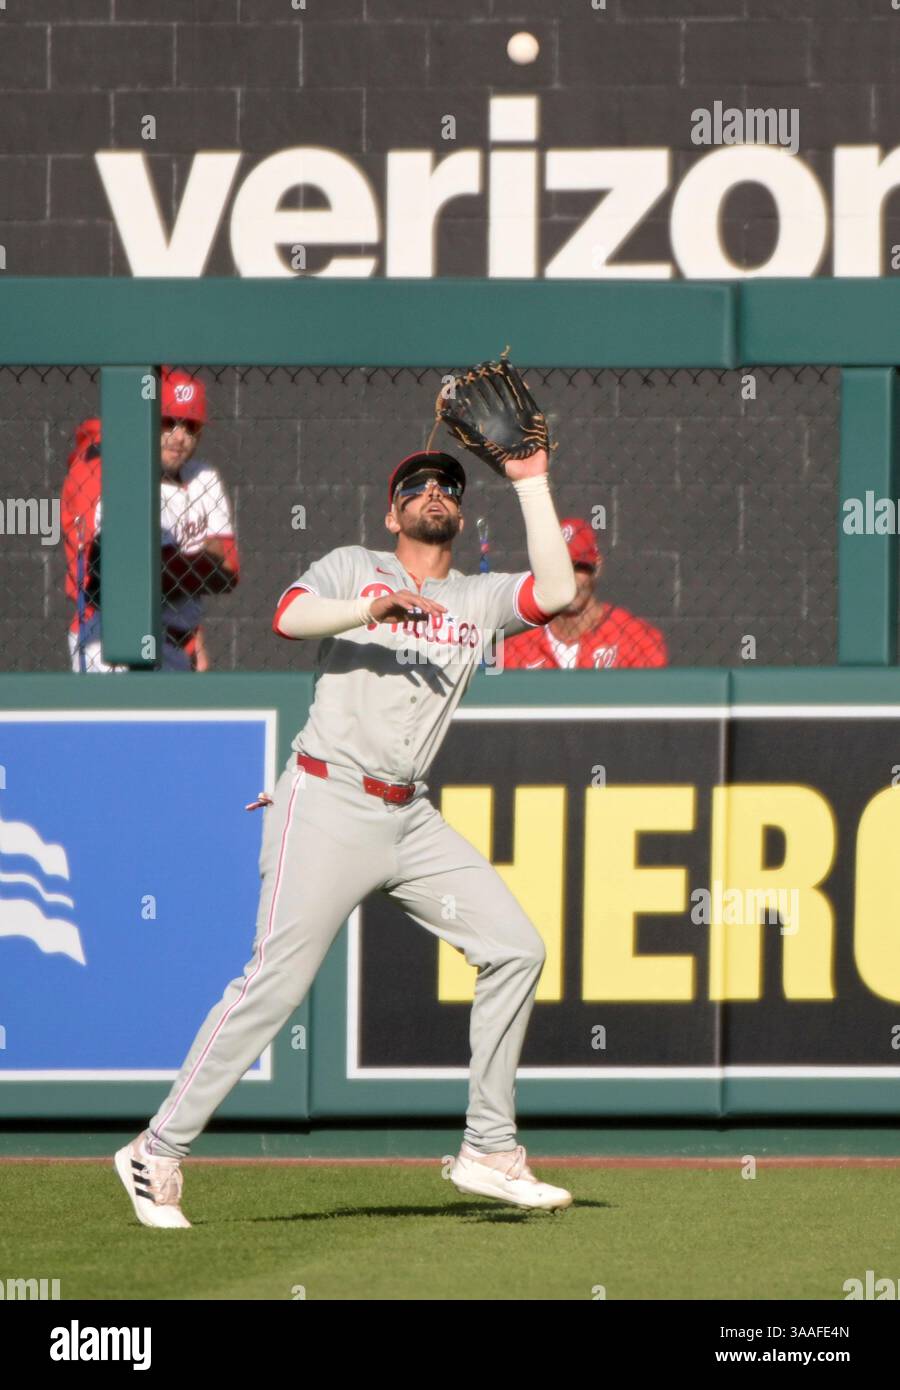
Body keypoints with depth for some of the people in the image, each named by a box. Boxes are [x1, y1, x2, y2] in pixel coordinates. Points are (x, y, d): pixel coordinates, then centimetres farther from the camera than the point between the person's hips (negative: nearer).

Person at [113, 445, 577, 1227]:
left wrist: (531, 482, 0)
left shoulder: (480, 599, 15)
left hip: (409, 819, 5)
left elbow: (557, 591, -3)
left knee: (515, 950, -3)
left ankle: (489, 1154, 4)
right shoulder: (355, 569, 6)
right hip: (328, 805, -5)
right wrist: (372, 609, -26)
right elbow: (289, 617, -12)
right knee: (279, 980, -13)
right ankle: (159, 1154, -7)